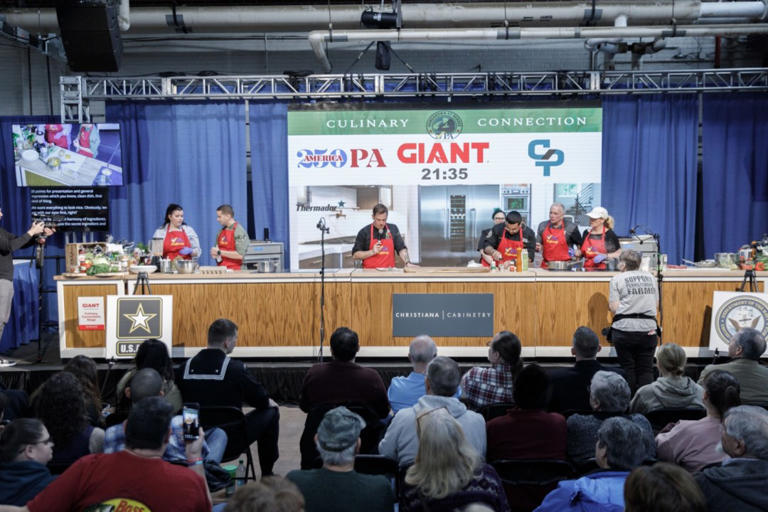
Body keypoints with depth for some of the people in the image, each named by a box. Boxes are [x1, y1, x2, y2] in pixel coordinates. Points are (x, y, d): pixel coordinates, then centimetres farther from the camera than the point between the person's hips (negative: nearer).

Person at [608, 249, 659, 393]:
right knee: (646, 369, 7)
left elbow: (614, 308, -7)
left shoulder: (617, 279, -1)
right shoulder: (650, 278, 12)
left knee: (627, 368, 7)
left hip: (625, 328, -3)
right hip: (648, 329, 3)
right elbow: (656, 305, 13)